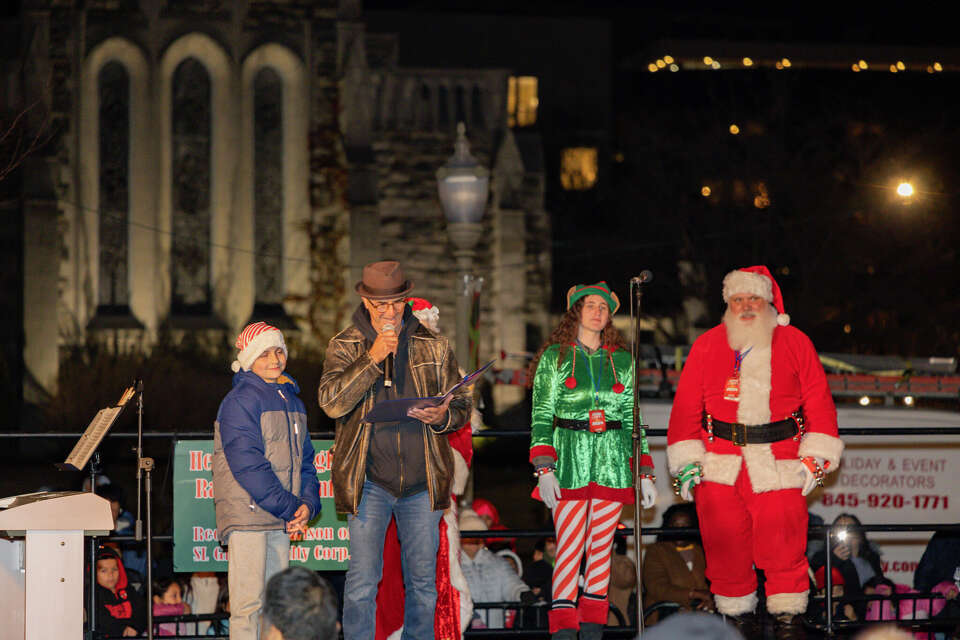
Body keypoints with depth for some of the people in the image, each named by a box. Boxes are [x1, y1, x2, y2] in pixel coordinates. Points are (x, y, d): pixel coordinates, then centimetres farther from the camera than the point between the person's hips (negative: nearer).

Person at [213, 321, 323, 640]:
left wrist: (308, 503, 0)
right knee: (249, 603, -10)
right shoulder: (240, 401, -8)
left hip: (282, 520, 8)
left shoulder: (292, 400, 17)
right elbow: (247, 466, -16)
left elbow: (304, 459, 19)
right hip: (246, 515, -8)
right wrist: (289, 507, -16)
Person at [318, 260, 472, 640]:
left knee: (422, 581, 8)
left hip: (422, 481, 2)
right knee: (362, 581, -6)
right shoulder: (345, 346, 1)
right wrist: (373, 358, -20)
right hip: (369, 483, -2)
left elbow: (461, 404, 11)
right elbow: (332, 402, -13)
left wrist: (443, 417, -12)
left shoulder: (433, 347, 8)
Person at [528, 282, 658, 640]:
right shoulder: (555, 357, 5)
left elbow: (632, 419, 15)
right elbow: (541, 416, 1)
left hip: (612, 462, 3)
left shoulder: (622, 361, 13)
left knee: (601, 548, 3)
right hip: (569, 460, -3)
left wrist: (645, 473, 8)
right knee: (569, 548, -11)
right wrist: (544, 469, -10)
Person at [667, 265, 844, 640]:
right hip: (719, 464, 1)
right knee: (725, 548, 0)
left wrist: (814, 458, 0)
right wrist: (686, 463, 2)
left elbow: (819, 402, 8)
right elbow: (686, 406, 9)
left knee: (783, 547, -6)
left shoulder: (795, 344, 8)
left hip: (778, 463, -1)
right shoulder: (707, 346, 9)